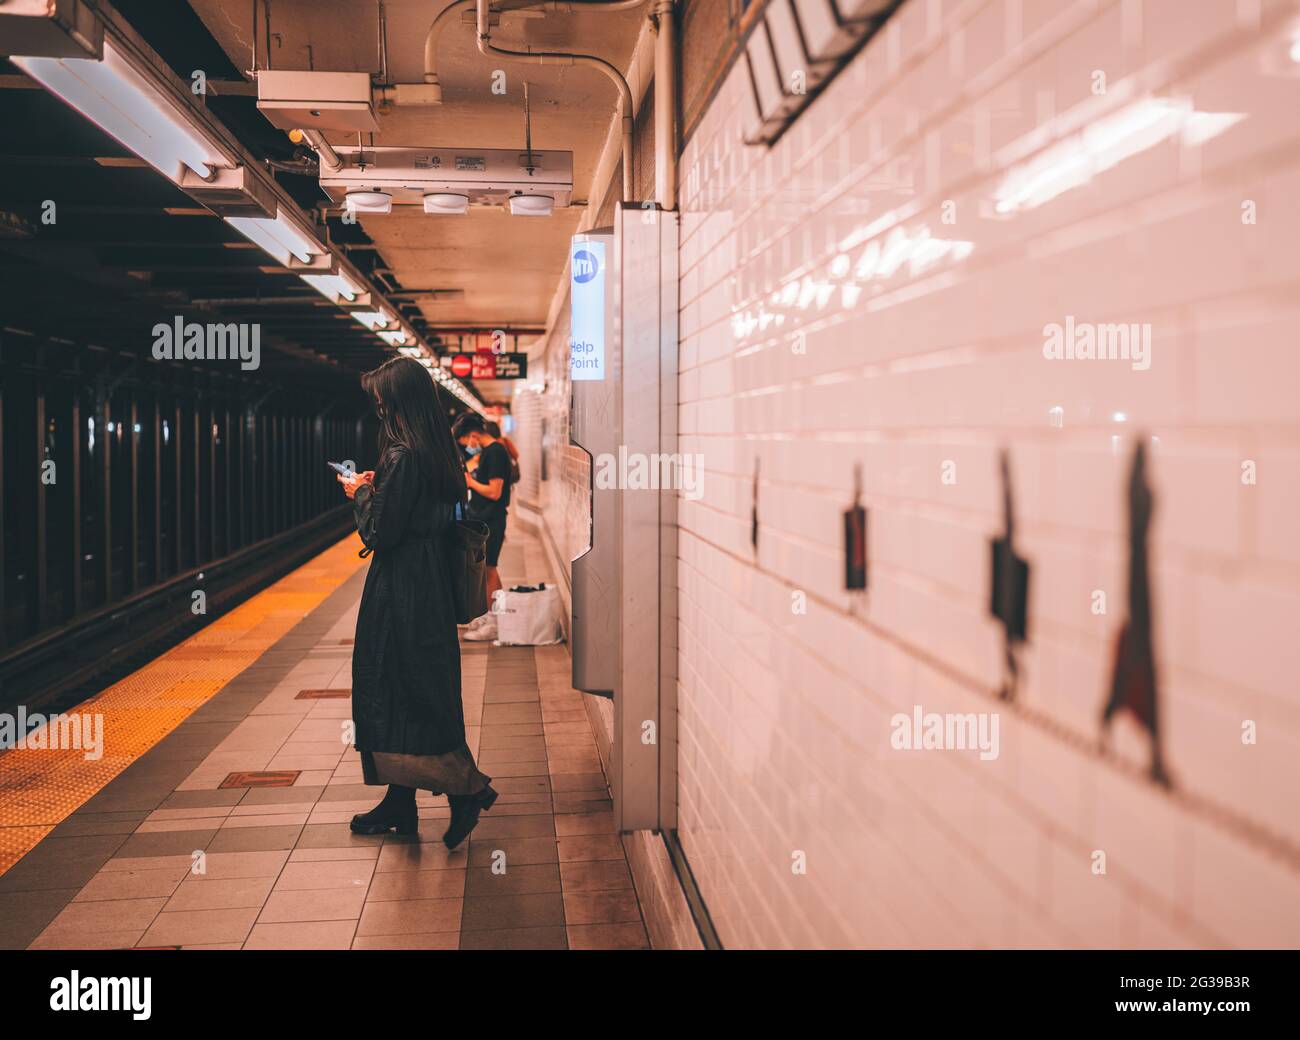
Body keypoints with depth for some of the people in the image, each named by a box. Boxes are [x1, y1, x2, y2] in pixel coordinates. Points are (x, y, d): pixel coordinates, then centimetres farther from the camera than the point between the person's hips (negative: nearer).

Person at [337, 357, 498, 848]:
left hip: (400, 592, -10)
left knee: (396, 690, -1)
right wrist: (377, 489, 12)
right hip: (429, 586, 10)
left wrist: (360, 494, -1)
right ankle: (399, 805, 24)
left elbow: (378, 534, -18)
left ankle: (466, 787, 0)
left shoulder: (401, 456, -19)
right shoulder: (438, 453, 9)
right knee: (420, 692, 14)